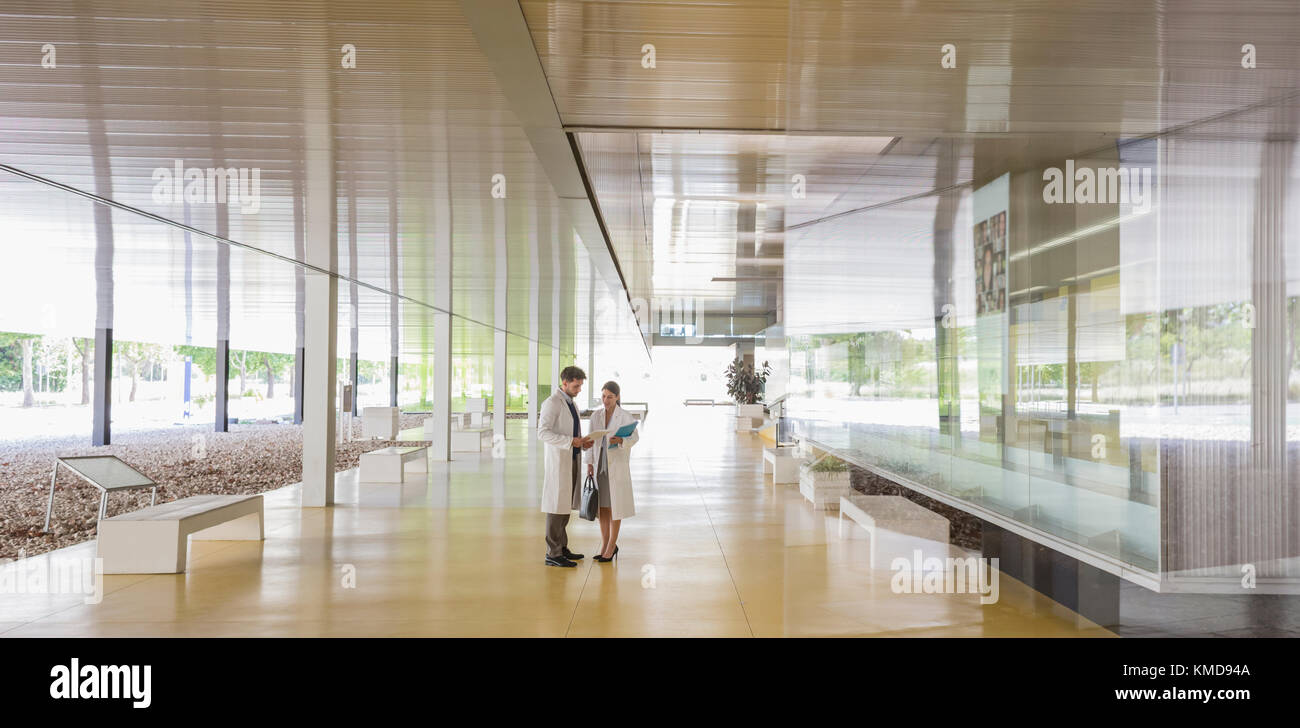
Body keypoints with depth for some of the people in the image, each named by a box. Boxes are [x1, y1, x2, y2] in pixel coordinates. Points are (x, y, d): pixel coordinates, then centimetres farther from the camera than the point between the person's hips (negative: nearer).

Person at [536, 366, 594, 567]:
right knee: (556, 506, -6)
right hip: (558, 461, -9)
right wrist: (571, 441, -24)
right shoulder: (552, 403, -11)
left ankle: (562, 548, 20)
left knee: (566, 506, 12)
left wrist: (582, 442, 5)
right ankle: (553, 554, -2)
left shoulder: (571, 403, 18)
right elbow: (542, 432, -20)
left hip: (572, 459, 9)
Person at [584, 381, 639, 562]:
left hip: (617, 464, -4)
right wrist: (589, 463, 3)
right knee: (602, 505, 9)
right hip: (599, 464, 4)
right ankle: (604, 544, 19)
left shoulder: (625, 416, -8)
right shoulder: (596, 415, 5)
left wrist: (621, 440, -34)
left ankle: (612, 545, 14)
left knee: (615, 505, 3)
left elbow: (635, 436, -14)